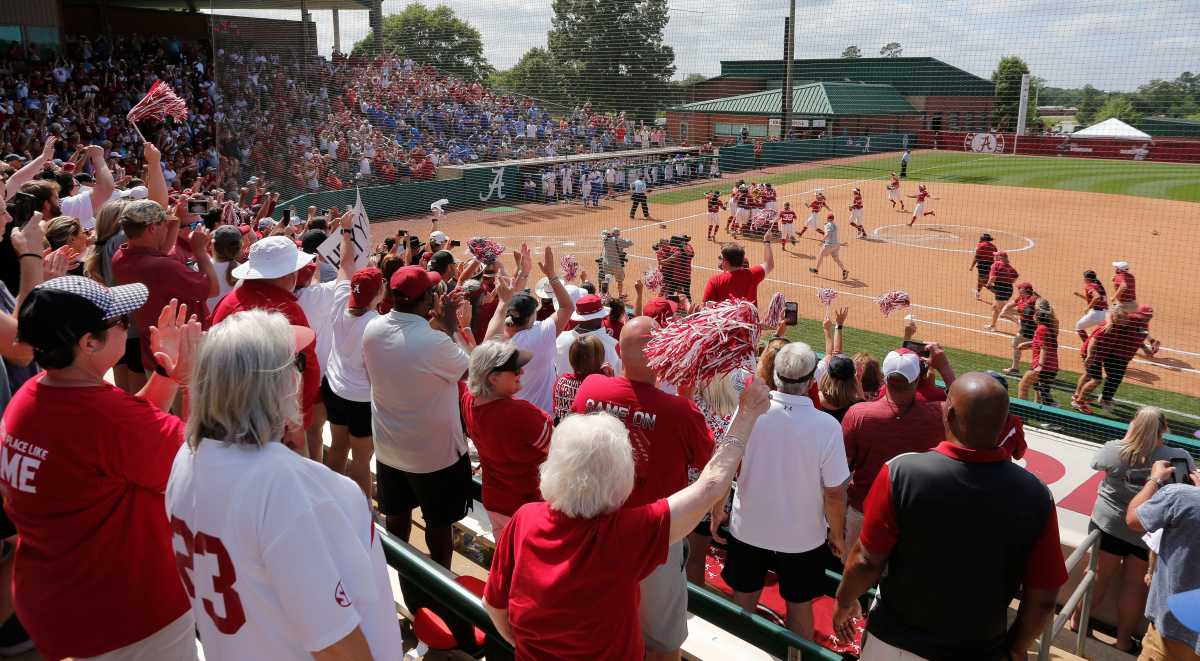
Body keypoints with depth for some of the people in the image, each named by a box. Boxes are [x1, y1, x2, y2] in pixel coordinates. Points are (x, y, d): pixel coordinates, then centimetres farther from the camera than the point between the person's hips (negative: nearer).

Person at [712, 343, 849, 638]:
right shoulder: (827, 426, -24)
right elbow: (835, 492, -16)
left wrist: (717, 510, 7)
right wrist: (837, 533, 2)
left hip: (748, 528, 2)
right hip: (803, 536, -1)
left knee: (743, 600, 22)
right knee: (800, 606, 21)